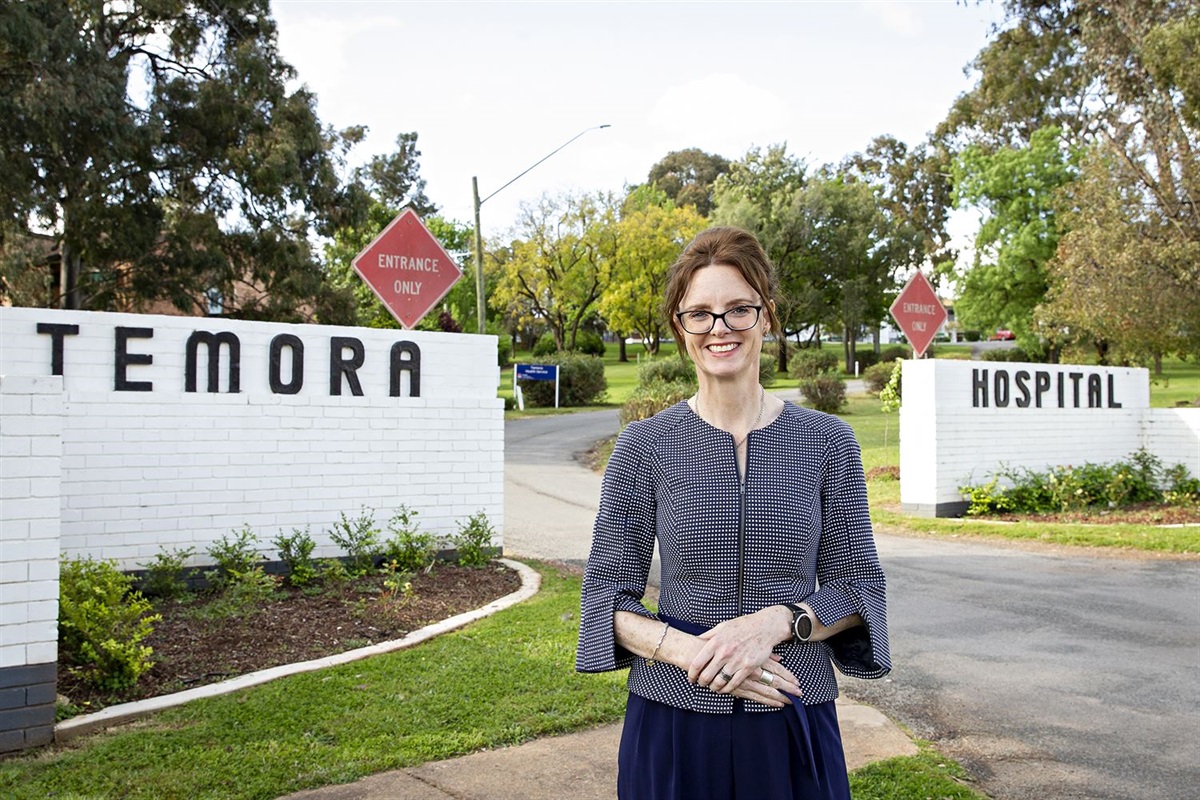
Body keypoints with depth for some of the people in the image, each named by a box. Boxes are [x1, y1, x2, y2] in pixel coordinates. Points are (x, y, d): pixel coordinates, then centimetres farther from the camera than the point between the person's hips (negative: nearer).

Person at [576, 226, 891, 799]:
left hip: (794, 722, 1)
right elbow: (606, 592, -2)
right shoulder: (644, 446, -3)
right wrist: (687, 650, -19)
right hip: (673, 719, 0)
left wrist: (777, 620, -17)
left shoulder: (826, 441, -1)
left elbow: (861, 585, 2)